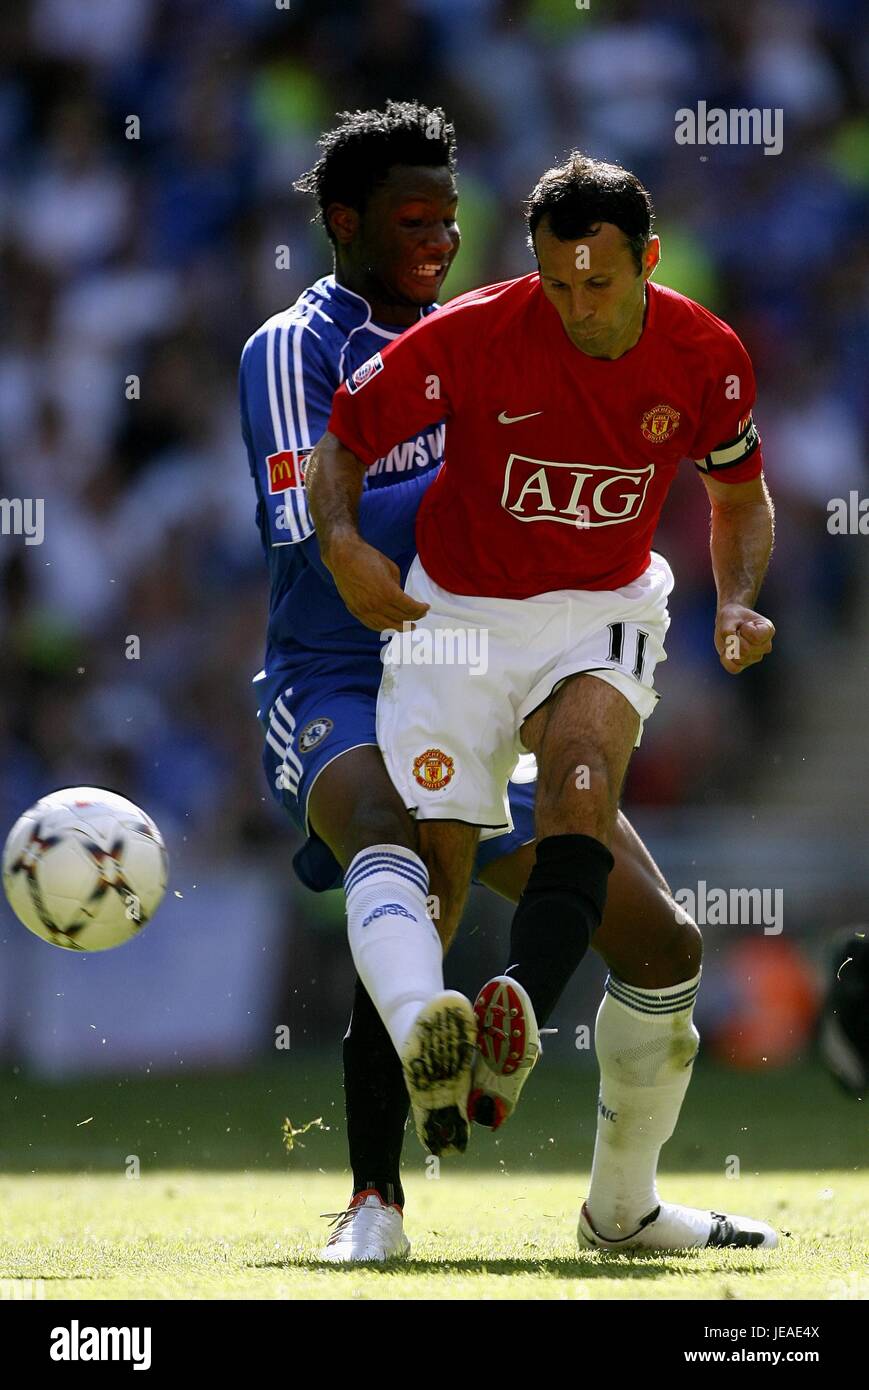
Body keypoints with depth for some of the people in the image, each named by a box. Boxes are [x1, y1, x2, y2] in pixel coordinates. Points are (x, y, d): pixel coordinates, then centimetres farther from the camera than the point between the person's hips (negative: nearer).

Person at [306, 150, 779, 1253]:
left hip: (603, 613, -1)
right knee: (426, 853, -20)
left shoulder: (705, 357, -7)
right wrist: (342, 542, -24)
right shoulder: (467, 338, -16)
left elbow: (738, 491, 12)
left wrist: (736, 602, -6)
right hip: (455, 614, 1)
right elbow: (341, 439, -5)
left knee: (581, 777, -31)